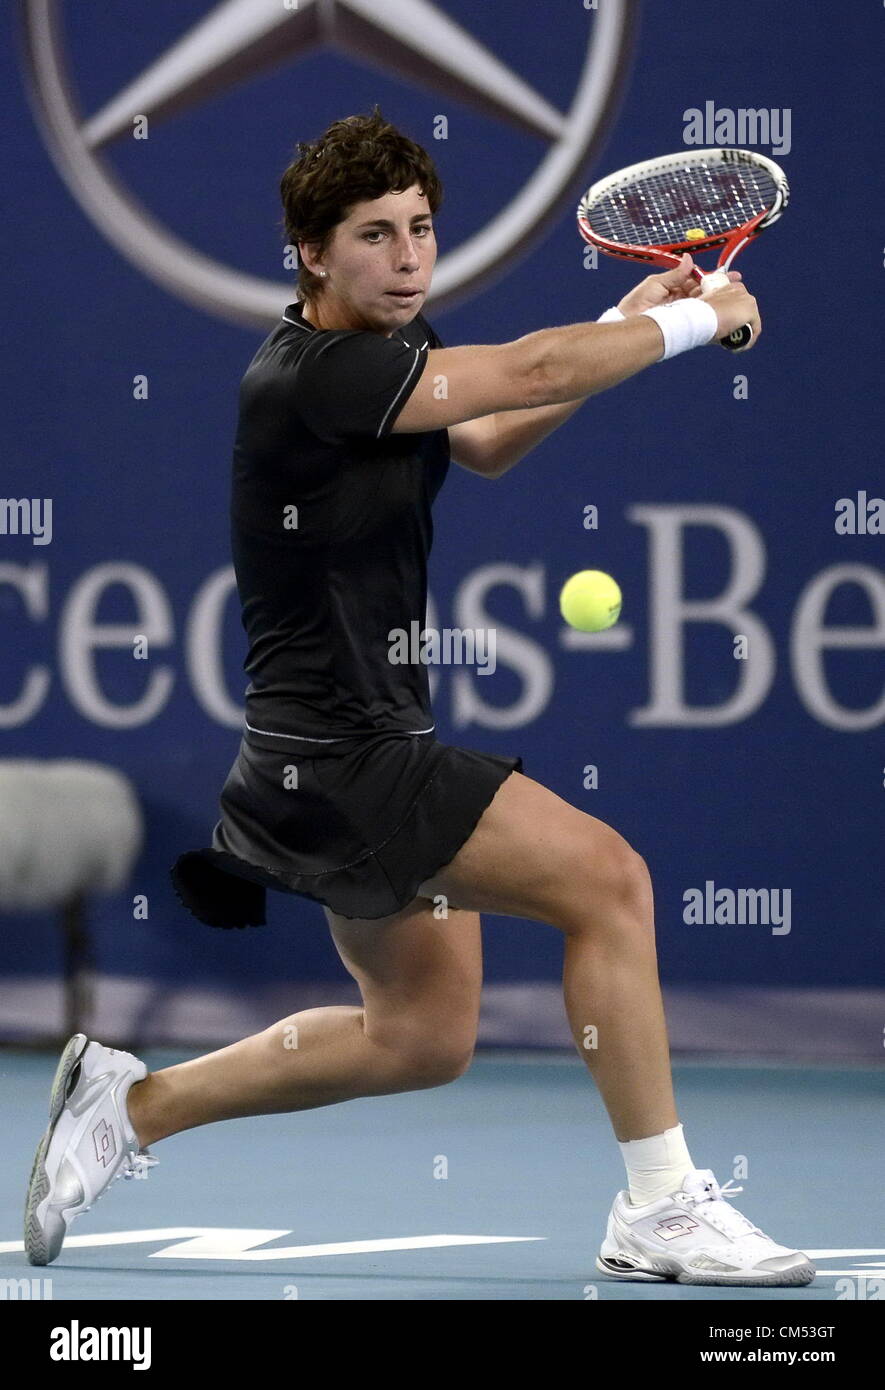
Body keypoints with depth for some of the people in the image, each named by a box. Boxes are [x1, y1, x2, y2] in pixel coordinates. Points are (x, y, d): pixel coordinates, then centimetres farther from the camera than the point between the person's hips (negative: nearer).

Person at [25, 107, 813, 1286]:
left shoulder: (391, 343, 7)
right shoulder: (312, 373, -21)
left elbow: (487, 443, 25)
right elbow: (530, 370, -24)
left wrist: (625, 323, 11)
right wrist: (698, 320, -10)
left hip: (370, 742, 10)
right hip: (336, 757, -10)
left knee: (425, 1036, 17)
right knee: (607, 878, -17)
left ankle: (133, 1104, 25)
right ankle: (660, 1212, -11)